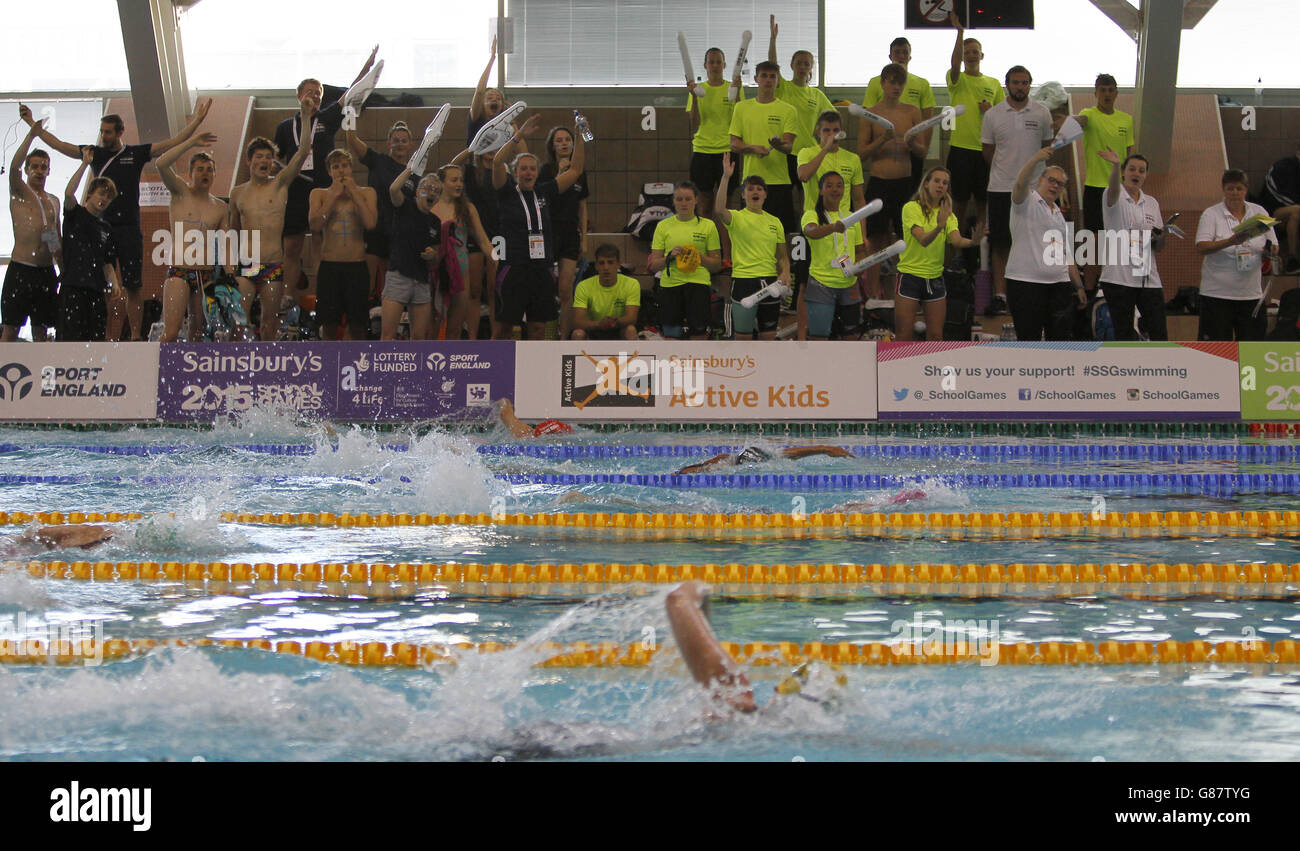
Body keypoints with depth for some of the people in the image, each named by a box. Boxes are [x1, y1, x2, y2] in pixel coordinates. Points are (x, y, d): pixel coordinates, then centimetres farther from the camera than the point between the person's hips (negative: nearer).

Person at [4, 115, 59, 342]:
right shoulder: (19, 193, 3)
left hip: (46, 271, 5)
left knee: (41, 329, 8)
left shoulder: (54, 201, 19)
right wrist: (32, 133, -17)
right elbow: (14, 167, -17)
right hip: (20, 269, -5)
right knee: (11, 328, -7)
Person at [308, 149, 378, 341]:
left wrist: (354, 192, -6)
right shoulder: (319, 194, 9)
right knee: (329, 325, 3)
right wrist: (333, 195, -7)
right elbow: (315, 224, -8)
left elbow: (370, 222, -8)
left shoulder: (366, 193, 8)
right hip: (329, 267, 0)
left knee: (358, 327, 1)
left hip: (357, 266, 0)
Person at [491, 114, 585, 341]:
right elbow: (497, 162, -13)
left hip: (541, 270, 4)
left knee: (538, 328, 6)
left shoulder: (544, 193, 12)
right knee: (503, 327, -2)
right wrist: (520, 134, -20)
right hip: (514, 269, -4)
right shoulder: (507, 193, 1)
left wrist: (580, 136, 6)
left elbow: (575, 170, 14)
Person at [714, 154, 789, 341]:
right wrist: (725, 177, -32)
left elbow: (782, 255, 15)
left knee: (769, 336, 8)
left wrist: (785, 273, -6)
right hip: (743, 281, -4)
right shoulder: (737, 218, -2)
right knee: (742, 336, -1)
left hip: (770, 281, 4)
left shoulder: (774, 222, 12)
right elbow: (720, 210, -26)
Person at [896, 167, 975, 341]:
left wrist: (972, 241, -32)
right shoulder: (912, 208, -7)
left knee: (936, 337, 4)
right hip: (910, 275, -5)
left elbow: (956, 240, -10)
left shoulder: (948, 214, 9)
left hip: (935, 279, 5)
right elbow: (923, 240, -21)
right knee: (903, 337, -5)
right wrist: (939, 227, -42)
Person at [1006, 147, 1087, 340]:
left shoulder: (1059, 215, 23)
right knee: (1029, 340, -6)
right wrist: (1036, 159, -39)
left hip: (1059, 284, 7)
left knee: (1060, 337, 3)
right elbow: (1021, 184, -23)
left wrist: (1079, 286, 20)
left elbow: (1068, 255, 26)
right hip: (1026, 283, -7)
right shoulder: (1027, 202, 1)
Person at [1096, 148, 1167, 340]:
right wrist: (1116, 165, -46)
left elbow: (1159, 247, 19)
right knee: (1124, 335, -2)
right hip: (1119, 278, -4)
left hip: (1149, 279, 4)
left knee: (1159, 335, -3)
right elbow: (1114, 190, -26)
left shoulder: (1152, 203, 17)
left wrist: (1159, 237, -6)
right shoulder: (1115, 196, 2)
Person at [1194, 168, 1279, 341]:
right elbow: (1201, 248, -15)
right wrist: (1231, 241, -30)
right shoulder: (1211, 214, -2)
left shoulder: (1259, 212, 9)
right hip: (1217, 293, -3)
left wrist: (1269, 250, -13)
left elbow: (1274, 248, 12)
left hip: (1251, 293, 3)